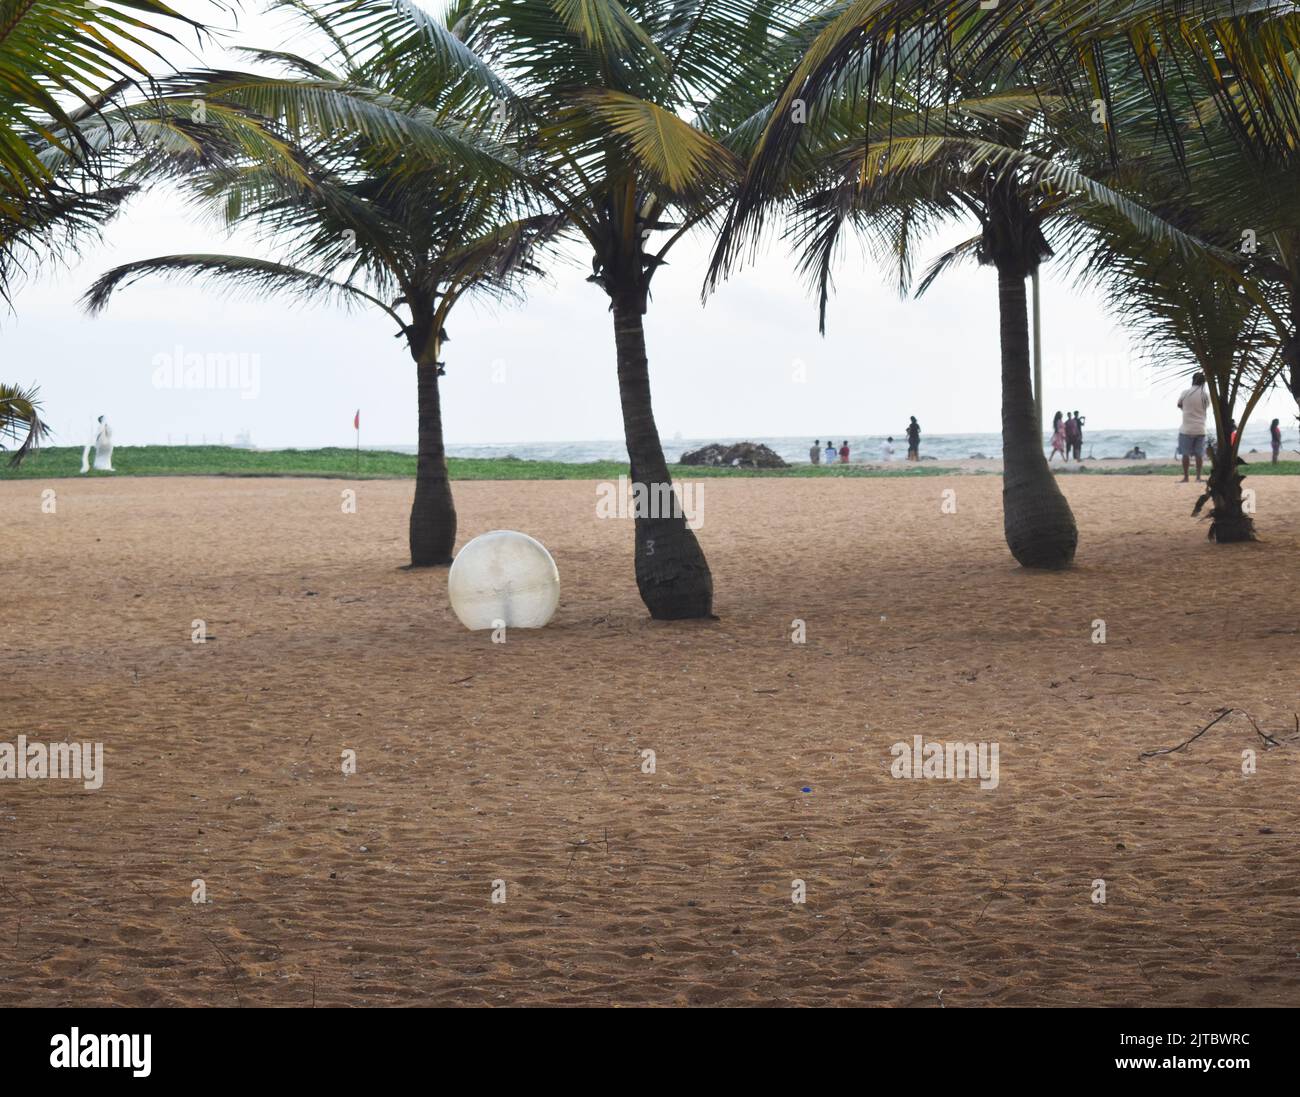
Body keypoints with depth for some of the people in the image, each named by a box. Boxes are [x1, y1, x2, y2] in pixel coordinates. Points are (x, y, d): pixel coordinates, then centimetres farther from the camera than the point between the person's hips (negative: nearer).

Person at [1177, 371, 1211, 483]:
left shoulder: (1186, 393, -7)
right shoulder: (1206, 395, -1)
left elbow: (1179, 404, 10)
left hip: (1187, 429, -3)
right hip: (1200, 429, 3)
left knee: (1186, 453, 3)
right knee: (1199, 454, 7)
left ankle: (1185, 477, 3)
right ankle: (1198, 477, 7)